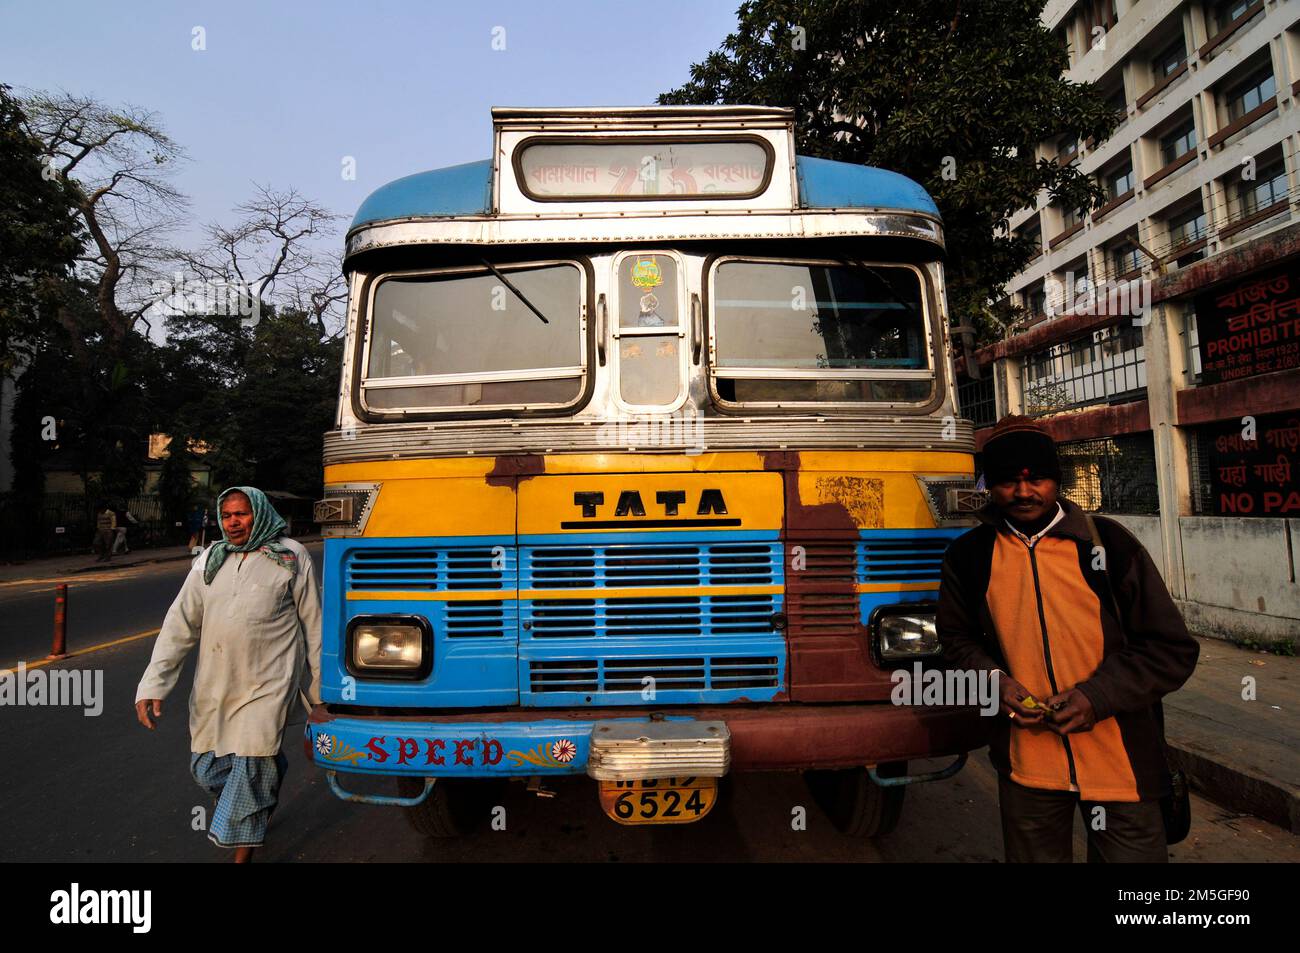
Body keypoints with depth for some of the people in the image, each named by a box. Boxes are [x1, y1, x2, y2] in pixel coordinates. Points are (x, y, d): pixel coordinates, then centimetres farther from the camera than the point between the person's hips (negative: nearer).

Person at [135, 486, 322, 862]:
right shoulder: (209, 560, 7)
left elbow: (312, 625, -1)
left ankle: (242, 854, 17)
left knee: (249, 770, -4)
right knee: (207, 769, 13)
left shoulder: (291, 556, -4)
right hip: (213, 688, 5)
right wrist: (152, 684, -2)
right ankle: (269, 776, 41)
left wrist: (320, 684, 2)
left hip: (266, 686, -5)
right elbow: (179, 626, 6)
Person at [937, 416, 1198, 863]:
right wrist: (992, 679, -9)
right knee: (1032, 855, 18)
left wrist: (1098, 695, -17)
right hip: (1026, 764, 2)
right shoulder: (970, 554, -2)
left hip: (1122, 766, -1)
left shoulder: (1108, 542, -6)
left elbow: (1173, 649, -4)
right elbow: (957, 637, 11)